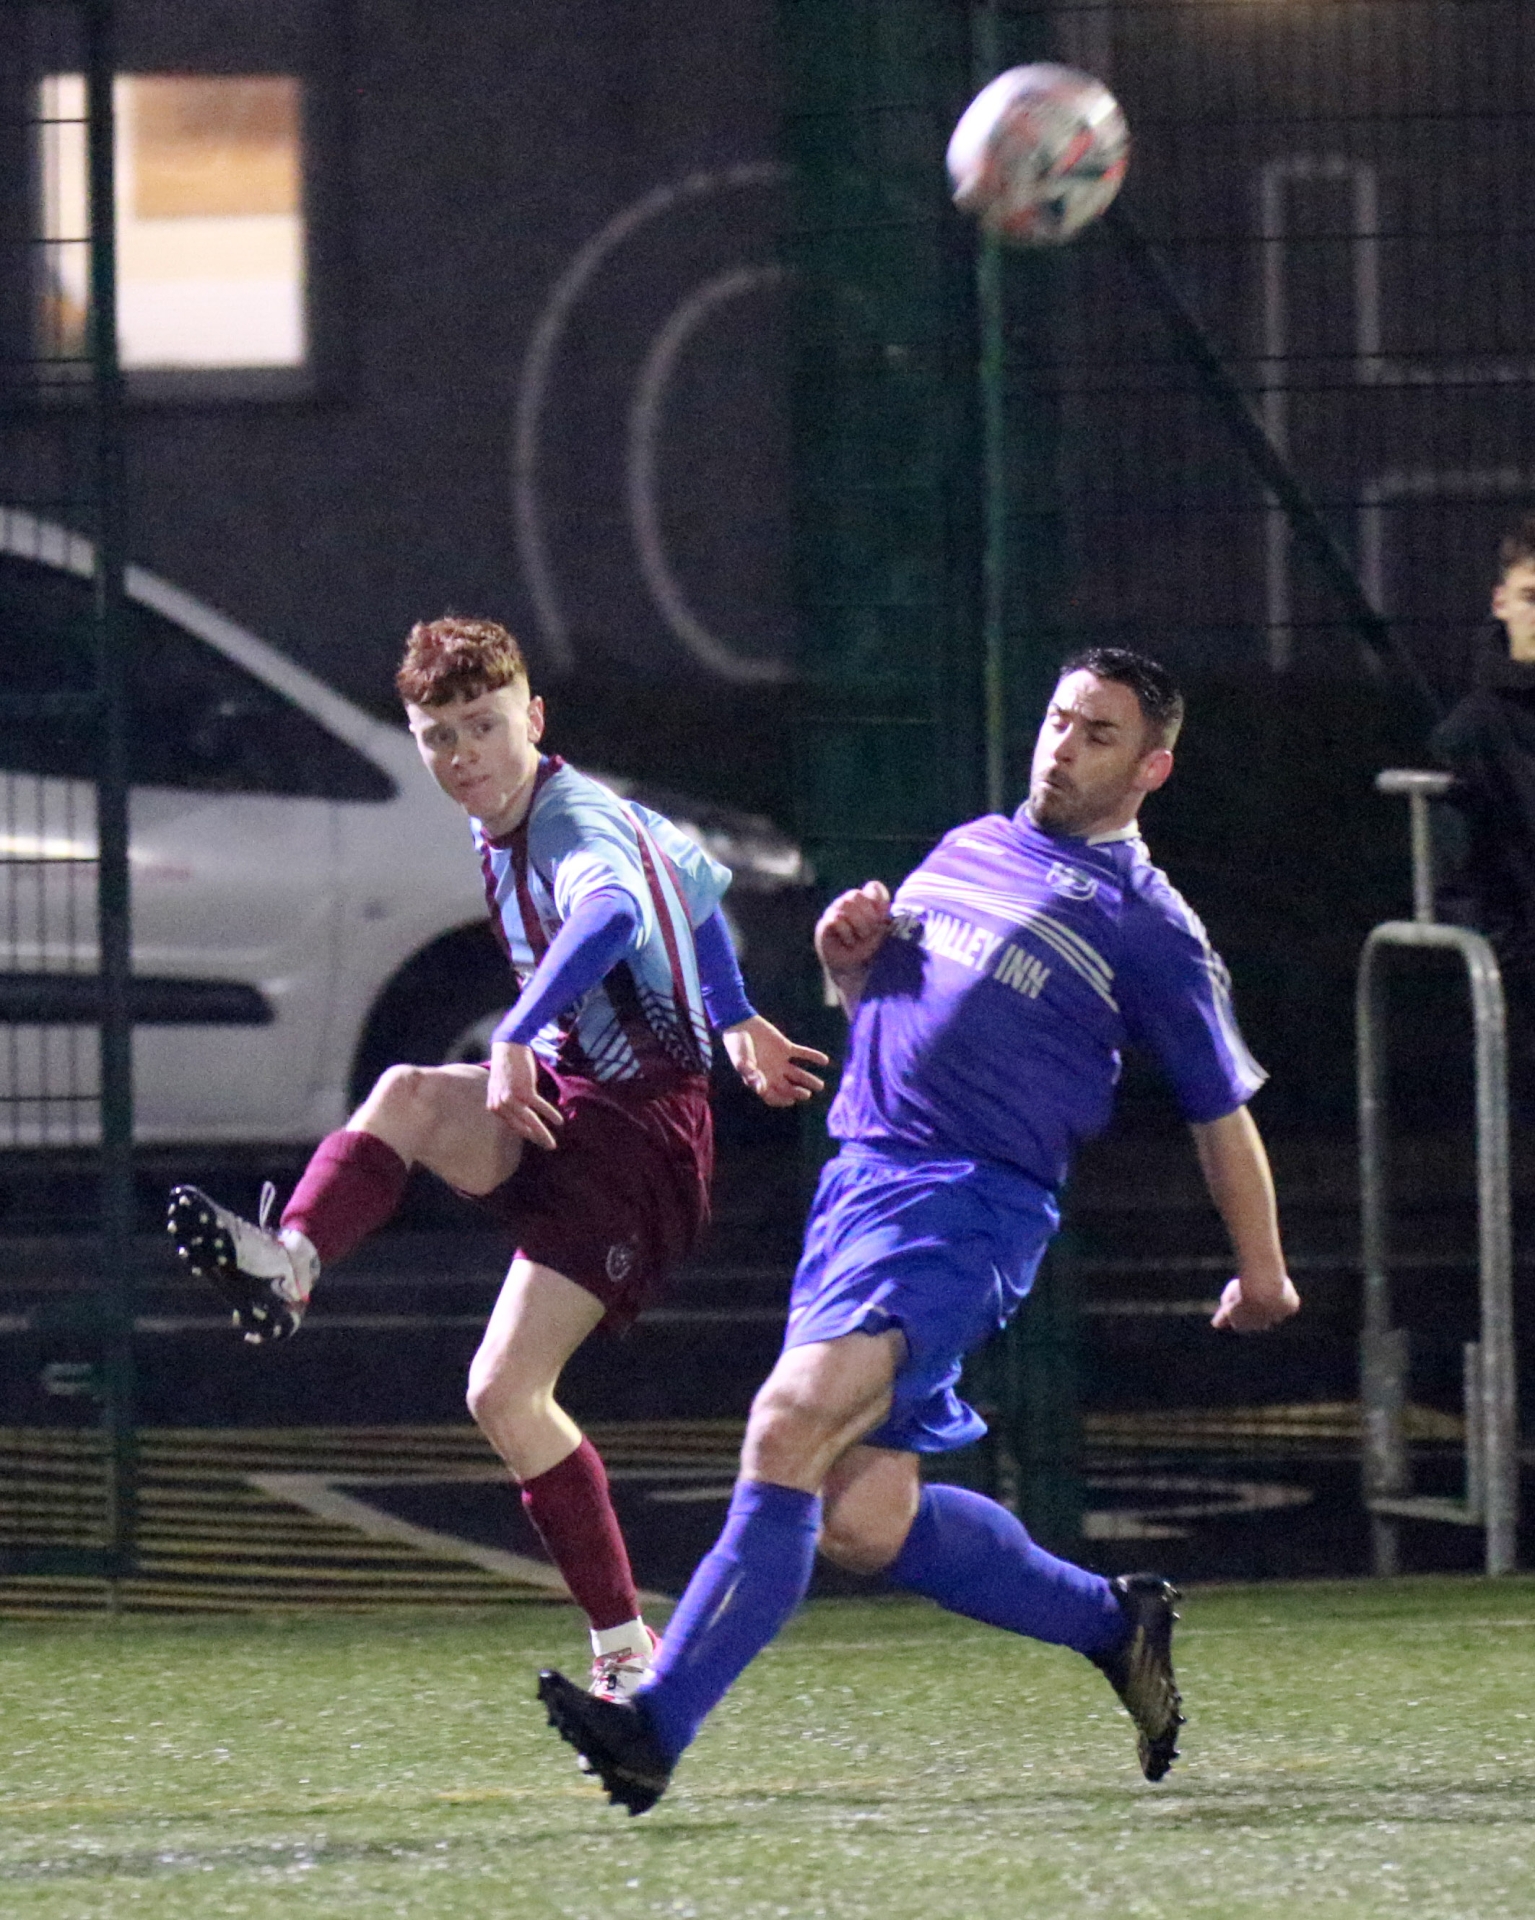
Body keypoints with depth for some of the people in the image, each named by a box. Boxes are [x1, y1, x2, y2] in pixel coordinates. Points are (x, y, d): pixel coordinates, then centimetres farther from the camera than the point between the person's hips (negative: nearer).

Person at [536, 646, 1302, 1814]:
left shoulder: (1147, 929, 2)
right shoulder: (969, 850, 21)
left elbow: (1224, 1116, 8)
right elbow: (873, 992, 33)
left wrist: (1262, 1276, 12)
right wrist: (848, 950, 9)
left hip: (968, 1208, -7)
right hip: (858, 1184, 7)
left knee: (789, 1432, -24)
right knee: (861, 1525, 1)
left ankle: (657, 1730, -29)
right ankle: (1113, 1621, 23)